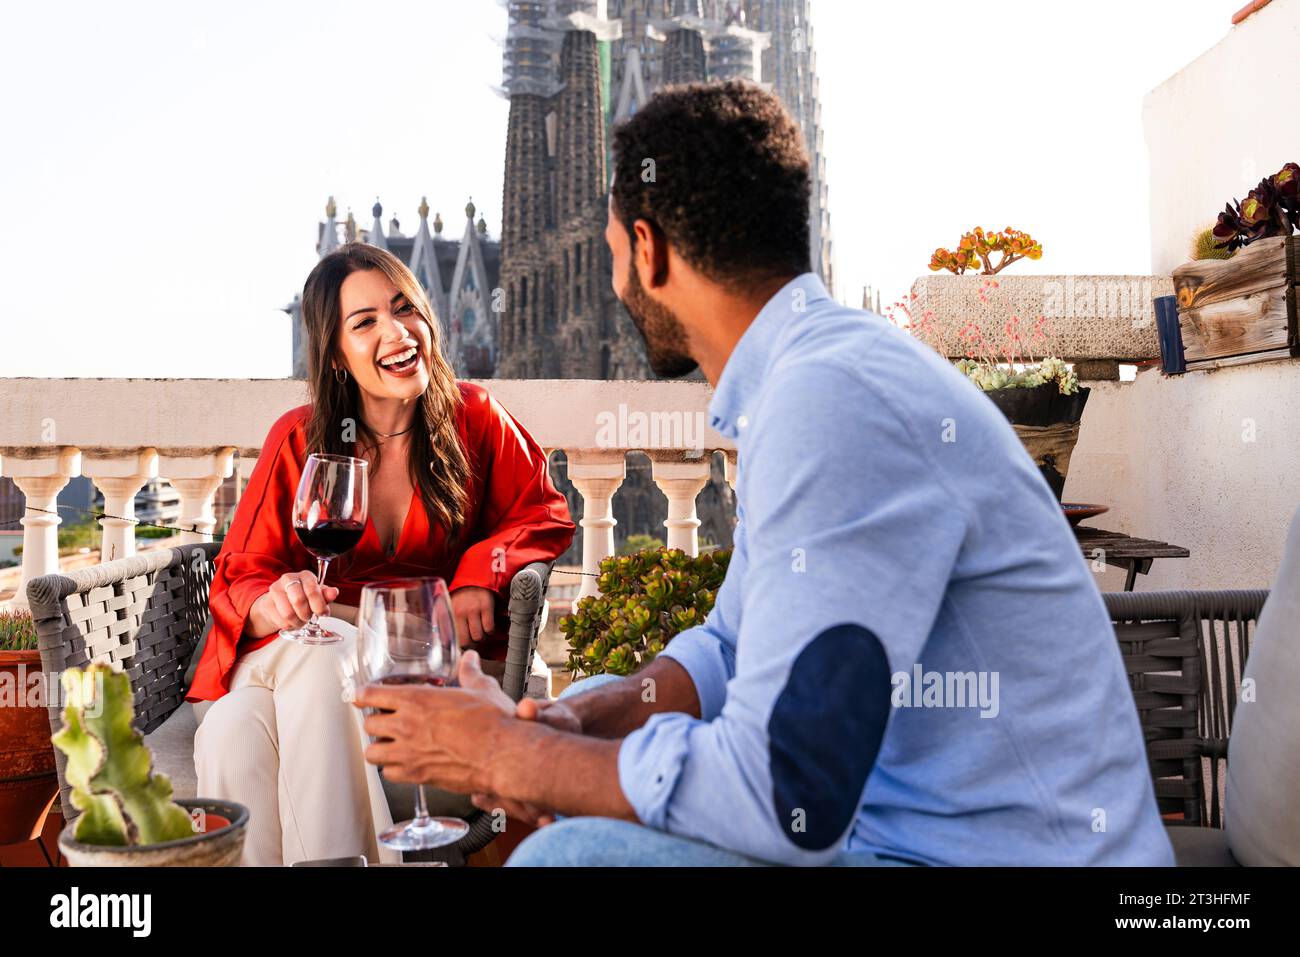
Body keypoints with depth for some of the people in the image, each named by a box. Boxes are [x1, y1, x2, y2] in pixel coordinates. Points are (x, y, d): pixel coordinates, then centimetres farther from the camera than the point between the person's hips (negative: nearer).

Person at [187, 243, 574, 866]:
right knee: (232, 735, -33)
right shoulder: (297, 440, 1)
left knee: (322, 664, -36)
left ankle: (332, 858, -25)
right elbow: (239, 576, 3)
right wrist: (274, 603, -23)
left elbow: (543, 515, 12)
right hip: (299, 647, 1)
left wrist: (483, 571, -9)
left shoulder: (473, 418, 1)